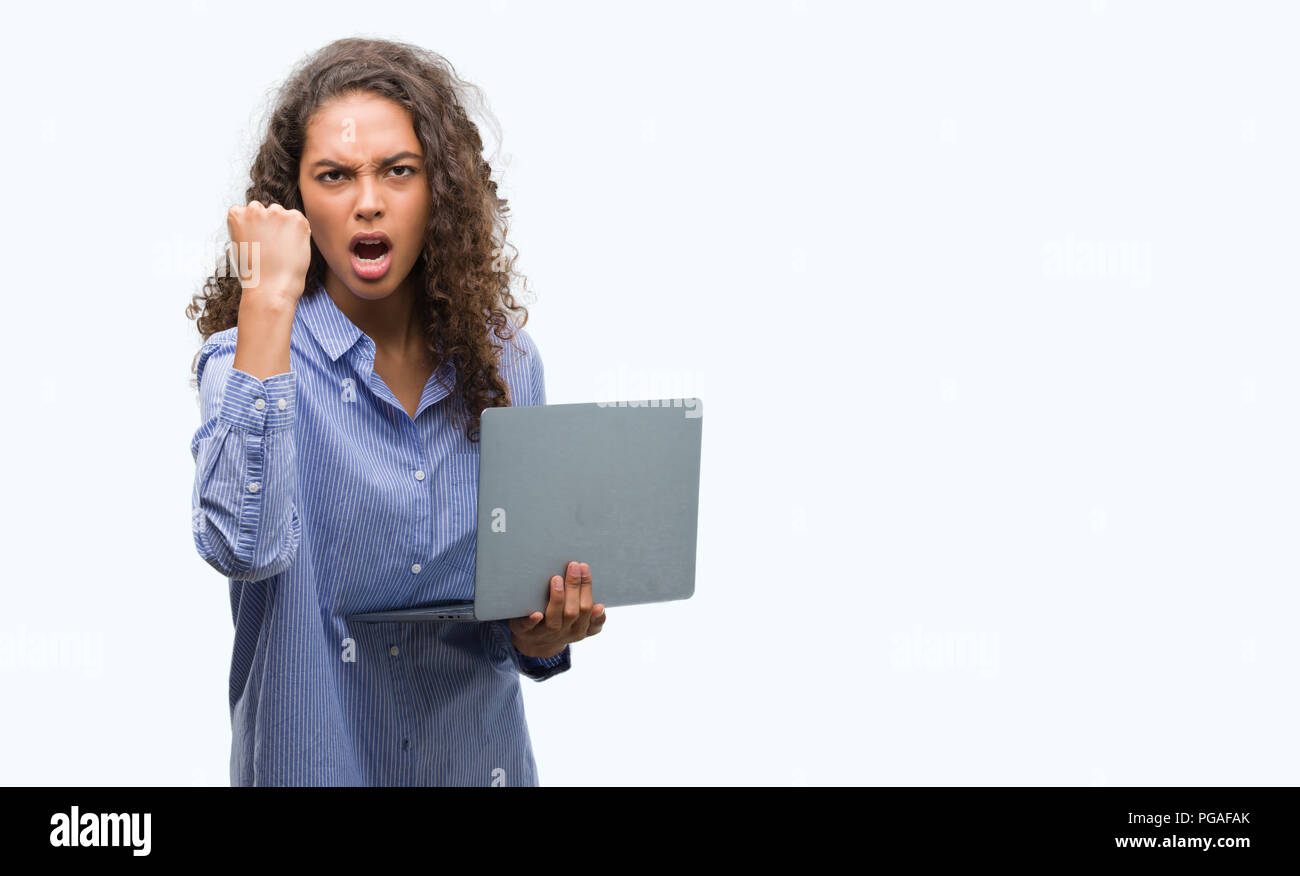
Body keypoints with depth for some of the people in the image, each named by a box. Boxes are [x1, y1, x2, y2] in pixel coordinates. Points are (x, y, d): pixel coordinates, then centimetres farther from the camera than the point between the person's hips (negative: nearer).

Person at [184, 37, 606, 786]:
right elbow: (244, 547, -31)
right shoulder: (246, 356, -12)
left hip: (476, 754, 3)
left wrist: (543, 635, -14)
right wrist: (268, 299, -27)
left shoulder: (505, 363, -2)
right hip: (317, 757, -3)